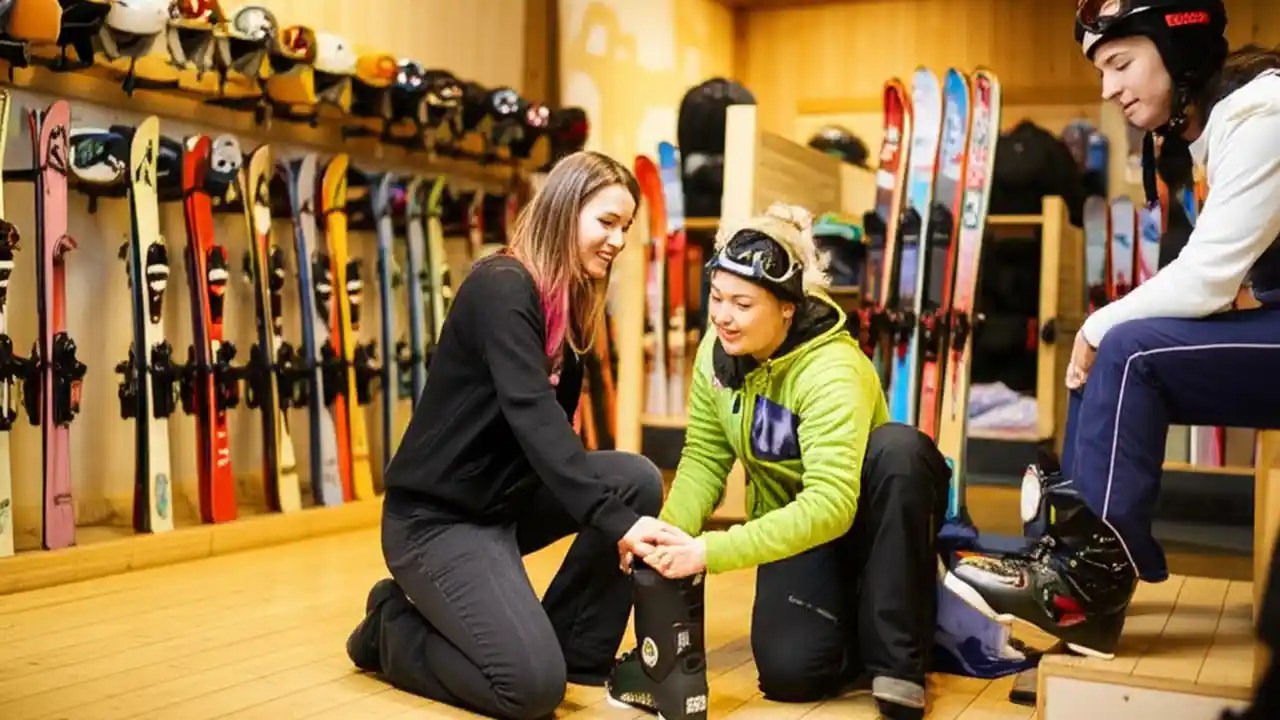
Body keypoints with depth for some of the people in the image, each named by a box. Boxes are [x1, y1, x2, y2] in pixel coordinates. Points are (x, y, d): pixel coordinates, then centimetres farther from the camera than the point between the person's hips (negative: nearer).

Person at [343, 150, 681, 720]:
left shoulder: (570, 307, 9)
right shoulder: (501, 287, -19)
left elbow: (555, 424, 10)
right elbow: (533, 418, -31)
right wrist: (615, 522, -38)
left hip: (505, 498, 9)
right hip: (436, 515, -9)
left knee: (637, 479, -12)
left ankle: (577, 654, 2)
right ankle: (396, 627, 7)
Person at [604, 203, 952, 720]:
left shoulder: (832, 371, -30)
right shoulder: (717, 351, -10)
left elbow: (831, 506, -39)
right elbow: (704, 458, -7)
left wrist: (711, 551, -43)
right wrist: (668, 535, -26)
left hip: (867, 518, -3)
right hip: (792, 526, 4)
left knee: (898, 447, -38)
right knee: (790, 670, -21)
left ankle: (897, 658, -23)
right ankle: (857, 629, 16)